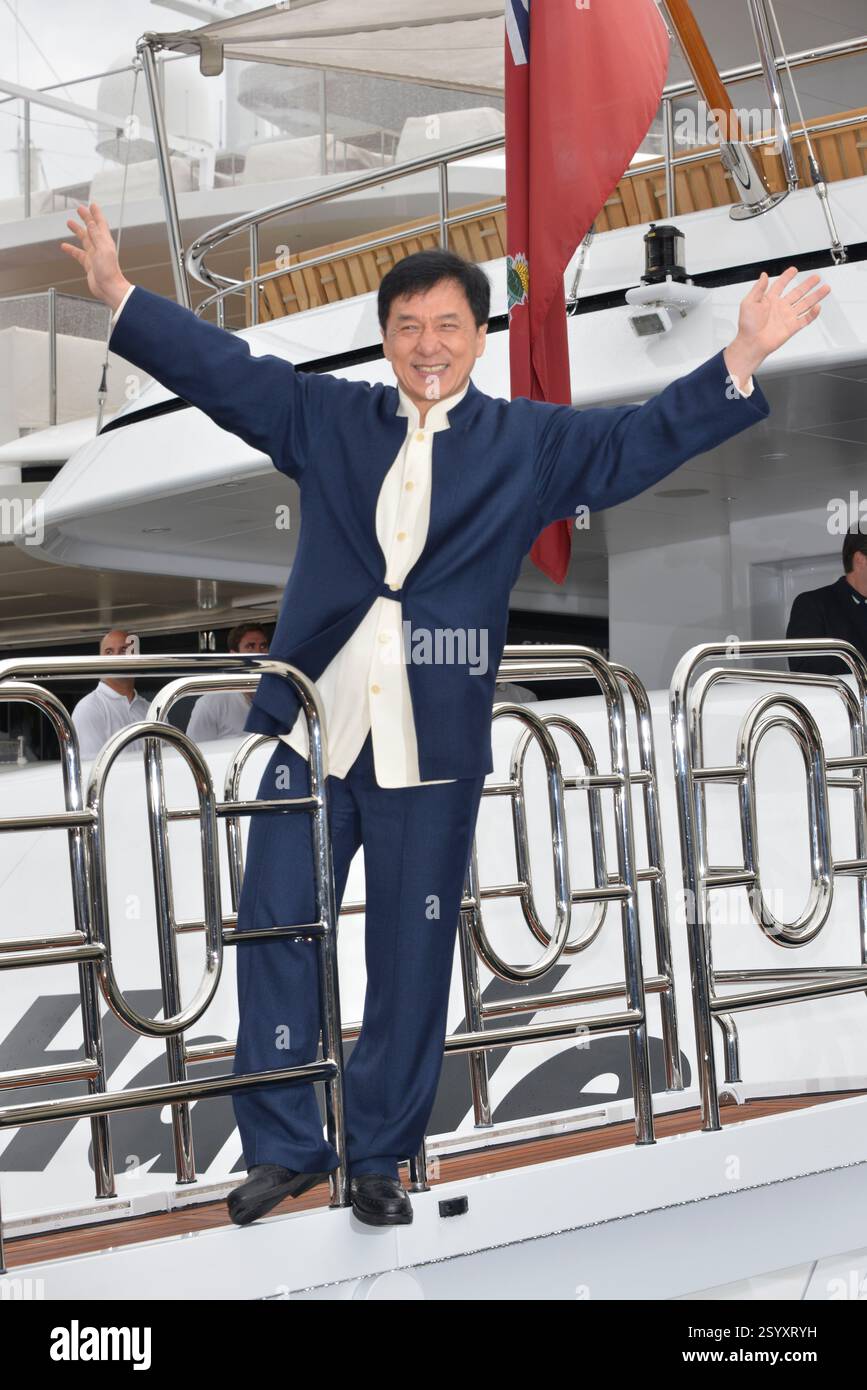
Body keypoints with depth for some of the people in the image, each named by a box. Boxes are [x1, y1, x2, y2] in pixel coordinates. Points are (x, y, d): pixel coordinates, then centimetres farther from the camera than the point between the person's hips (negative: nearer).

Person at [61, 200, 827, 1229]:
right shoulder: (325, 416, 11)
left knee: (411, 955, 4)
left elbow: (641, 439, 0)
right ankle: (284, 1144, 17)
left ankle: (378, 1155, 19)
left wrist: (741, 359, -11)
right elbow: (222, 367, 11)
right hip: (312, 724, 2)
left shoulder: (529, 442, 7)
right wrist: (118, 293, 5)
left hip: (431, 746, -1)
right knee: (277, 930, 3)